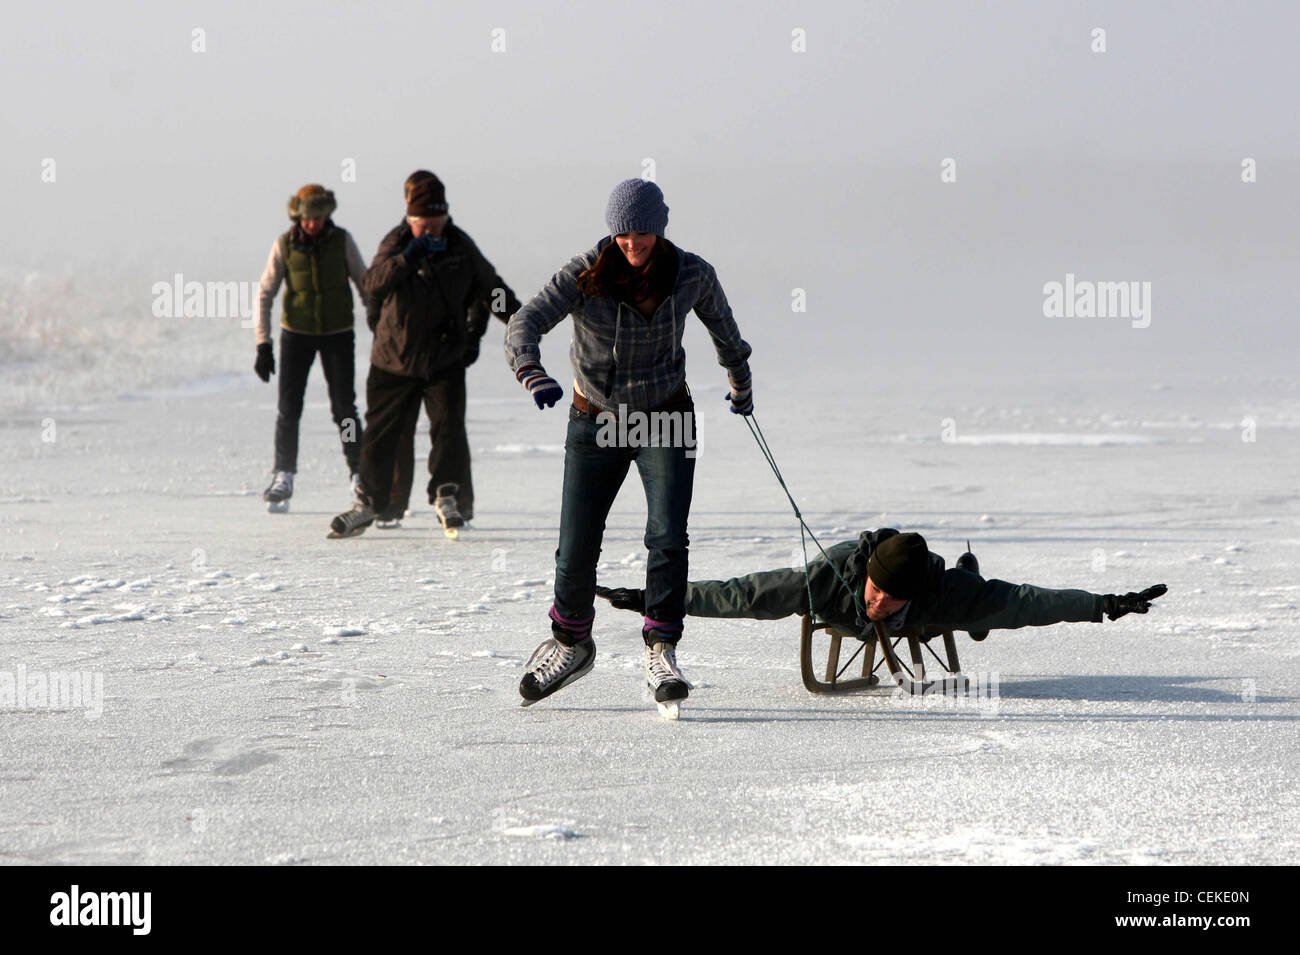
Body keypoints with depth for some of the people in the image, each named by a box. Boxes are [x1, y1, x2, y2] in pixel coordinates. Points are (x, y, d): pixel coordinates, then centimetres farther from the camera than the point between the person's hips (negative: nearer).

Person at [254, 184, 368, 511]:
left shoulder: (342, 241, -6)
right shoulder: (284, 245, -7)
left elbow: (364, 283, 3)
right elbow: (265, 293, -4)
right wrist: (263, 344, -10)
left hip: (338, 333, 0)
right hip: (296, 333, 0)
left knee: (344, 408, -3)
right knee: (288, 408, -3)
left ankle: (359, 472, 10)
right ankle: (283, 478, 6)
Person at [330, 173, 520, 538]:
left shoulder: (461, 245, 1)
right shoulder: (396, 243, -7)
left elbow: (489, 286, 16)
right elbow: (374, 283, -23)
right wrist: (407, 259, -37)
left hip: (445, 360, 1)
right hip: (395, 357, -1)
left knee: (449, 427, -11)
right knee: (380, 434, 4)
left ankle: (447, 496, 1)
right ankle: (369, 503, 14)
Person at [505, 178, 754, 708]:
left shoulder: (692, 275, -10)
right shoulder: (584, 276, -17)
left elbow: (722, 327, 11)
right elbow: (526, 321, -28)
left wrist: (741, 382, 27)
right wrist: (533, 374, -48)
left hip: (665, 421, 0)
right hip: (596, 424, 0)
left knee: (668, 538, -17)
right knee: (576, 549, 2)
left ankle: (660, 651, -8)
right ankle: (571, 643, 27)